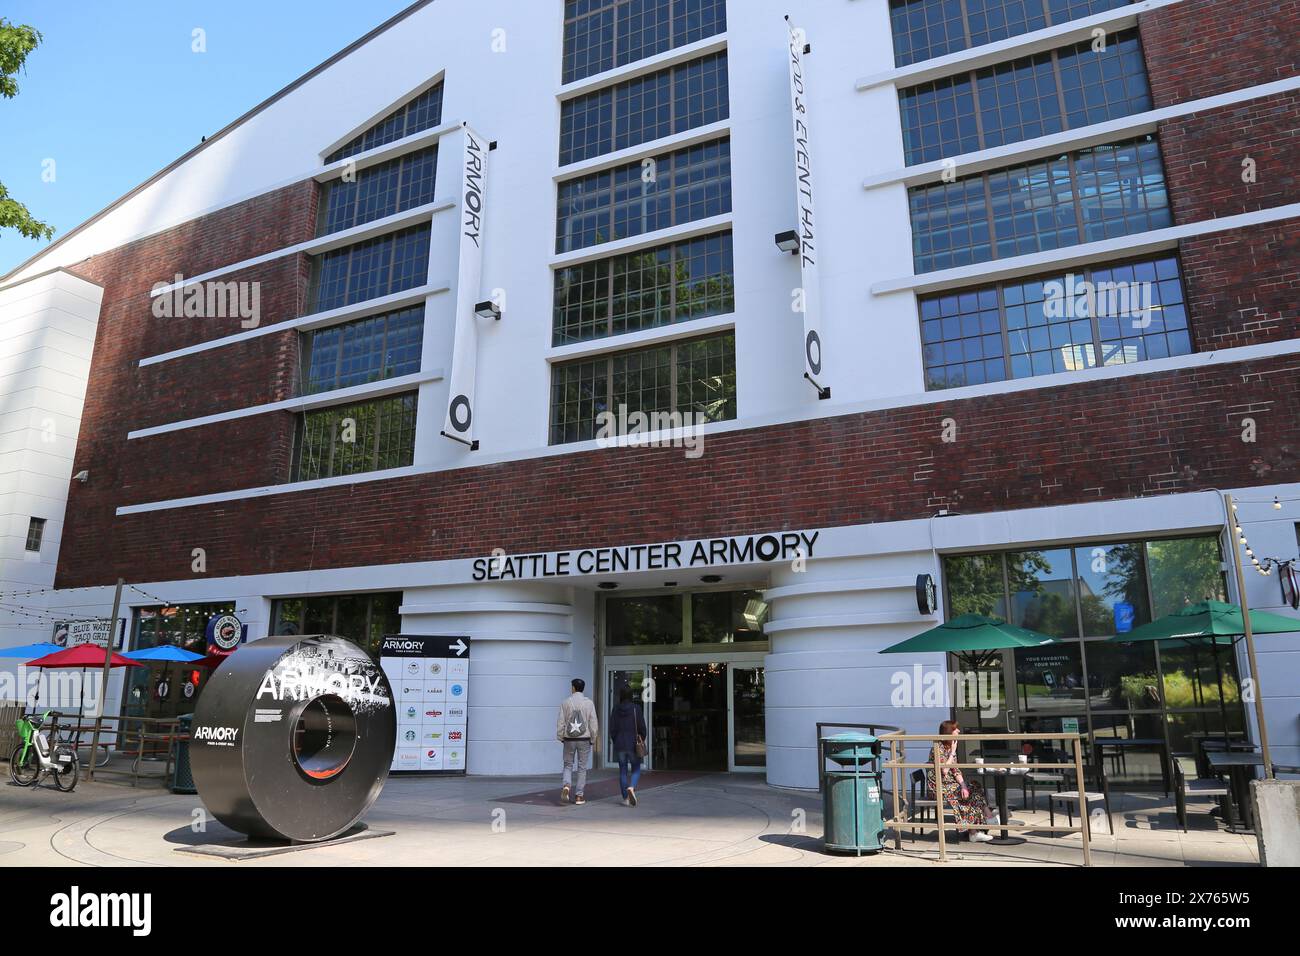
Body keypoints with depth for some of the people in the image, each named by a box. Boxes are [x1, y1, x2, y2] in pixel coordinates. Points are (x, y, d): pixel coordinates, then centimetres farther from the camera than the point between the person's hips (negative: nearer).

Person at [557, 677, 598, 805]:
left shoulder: (565, 702, -3)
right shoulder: (589, 703, -3)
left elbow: (560, 722, -3)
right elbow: (593, 724, -4)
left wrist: (560, 737, 8)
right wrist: (593, 740, 6)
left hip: (569, 739, 0)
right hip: (584, 740, 0)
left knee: (568, 765, 14)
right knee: (582, 768, 9)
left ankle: (566, 786, -11)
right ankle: (579, 796, 10)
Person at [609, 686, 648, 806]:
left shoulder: (615, 709, 0)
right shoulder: (636, 708, -8)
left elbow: (612, 728, 2)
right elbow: (642, 726, -7)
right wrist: (642, 740, 8)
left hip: (619, 745, 2)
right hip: (634, 744, -2)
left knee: (623, 771, 11)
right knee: (636, 769, 10)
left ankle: (626, 798, 10)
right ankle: (631, 788, -17)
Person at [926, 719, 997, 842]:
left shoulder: (950, 746, 8)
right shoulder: (938, 747, -17)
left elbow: (956, 770, 5)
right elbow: (944, 770, -24)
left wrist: (963, 785, -11)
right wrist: (953, 753, -18)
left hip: (950, 782, 8)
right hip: (939, 785, -8)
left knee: (975, 788, -9)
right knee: (972, 792, -18)